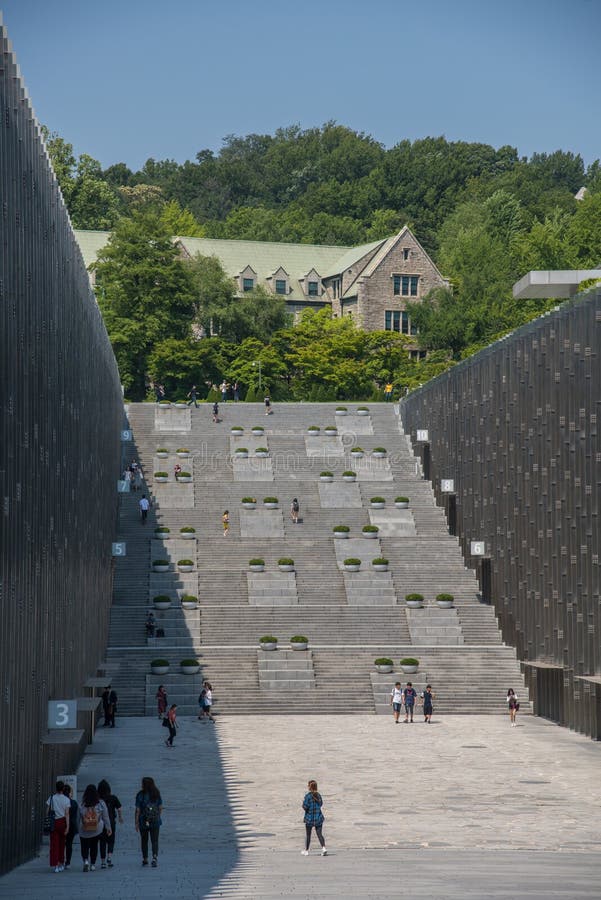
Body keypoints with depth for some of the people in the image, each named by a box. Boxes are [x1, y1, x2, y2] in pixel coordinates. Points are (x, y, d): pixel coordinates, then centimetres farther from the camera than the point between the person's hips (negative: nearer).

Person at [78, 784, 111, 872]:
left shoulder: (82, 805, -7)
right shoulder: (101, 803, -5)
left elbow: (78, 819, 1)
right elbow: (105, 817, 0)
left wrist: (78, 828, 13)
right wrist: (108, 828, 8)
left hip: (84, 831, -1)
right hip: (97, 830, 1)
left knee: (84, 847, 8)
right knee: (94, 846, 15)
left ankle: (85, 860, -16)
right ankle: (92, 864, 17)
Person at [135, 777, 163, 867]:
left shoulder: (140, 795, -9)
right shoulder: (157, 794, 0)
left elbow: (138, 810, -9)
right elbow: (160, 808, 4)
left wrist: (136, 823, -4)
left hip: (143, 822, -1)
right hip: (155, 822, 1)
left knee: (144, 840, 15)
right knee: (154, 841, 0)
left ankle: (145, 859, 22)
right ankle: (155, 858, -18)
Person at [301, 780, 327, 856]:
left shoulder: (308, 795, -14)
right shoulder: (319, 795, 2)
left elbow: (305, 806, -18)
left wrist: (306, 808, 3)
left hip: (309, 818, -4)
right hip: (318, 817, 4)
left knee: (307, 835, 11)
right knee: (319, 834, 4)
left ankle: (306, 851, 21)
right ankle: (323, 848, -16)